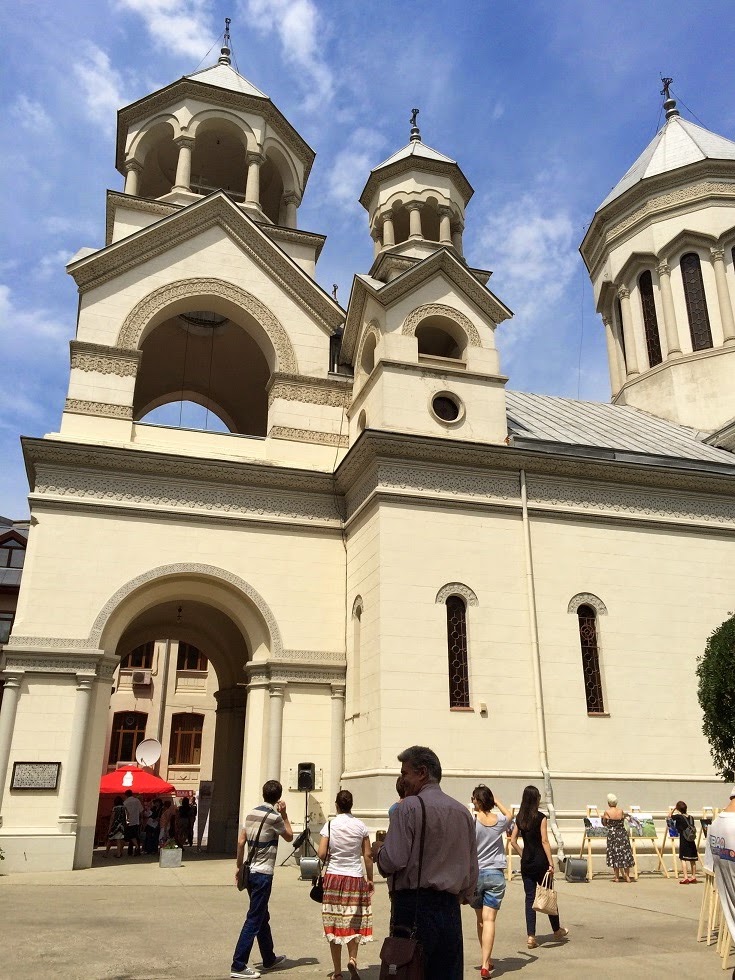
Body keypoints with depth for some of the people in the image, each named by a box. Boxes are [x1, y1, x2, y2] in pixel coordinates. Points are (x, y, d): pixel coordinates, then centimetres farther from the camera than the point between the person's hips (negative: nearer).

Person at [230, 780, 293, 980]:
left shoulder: (252, 813, 6)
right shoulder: (274, 817, -14)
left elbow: (240, 842, 8)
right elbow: (289, 837, 2)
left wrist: (239, 867, 15)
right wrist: (284, 814, 7)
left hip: (250, 872, 8)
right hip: (263, 873, -8)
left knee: (262, 917, 19)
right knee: (254, 920, -2)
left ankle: (269, 959, 33)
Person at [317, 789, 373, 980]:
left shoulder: (329, 825, -5)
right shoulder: (360, 826, -2)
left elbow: (321, 854, -9)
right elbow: (368, 855, -1)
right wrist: (370, 879, 9)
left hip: (334, 877, 0)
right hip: (355, 878, 0)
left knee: (334, 924, 7)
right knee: (354, 922, 13)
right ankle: (353, 959, -9)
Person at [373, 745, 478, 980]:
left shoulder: (409, 807, -9)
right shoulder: (463, 812, 11)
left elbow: (393, 861, -15)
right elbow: (472, 867, 16)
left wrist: (378, 851, 5)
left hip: (413, 906, -6)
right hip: (450, 908, 6)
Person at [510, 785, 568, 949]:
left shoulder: (519, 818, 3)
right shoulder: (541, 817, -12)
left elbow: (513, 840, 4)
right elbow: (544, 841, -14)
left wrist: (522, 855, 13)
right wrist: (551, 863, -11)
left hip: (526, 862, 4)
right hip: (540, 861, -4)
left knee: (529, 897, 8)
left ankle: (531, 936, 4)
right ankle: (557, 930, 30)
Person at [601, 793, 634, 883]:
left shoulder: (607, 812, -10)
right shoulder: (621, 811, -4)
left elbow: (604, 824, 1)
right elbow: (623, 821, 9)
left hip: (612, 834, -2)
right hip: (623, 834, 2)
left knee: (615, 855, 8)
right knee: (625, 855, 12)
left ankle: (617, 877, 10)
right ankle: (627, 876, 13)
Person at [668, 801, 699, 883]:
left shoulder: (678, 817, -10)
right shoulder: (690, 817, 4)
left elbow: (670, 816, 6)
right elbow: (694, 829, 10)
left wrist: (673, 809, 12)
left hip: (683, 841, -6)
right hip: (691, 841, 6)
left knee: (683, 859, -4)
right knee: (692, 859, 12)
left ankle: (685, 878, -8)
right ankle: (693, 877, 20)